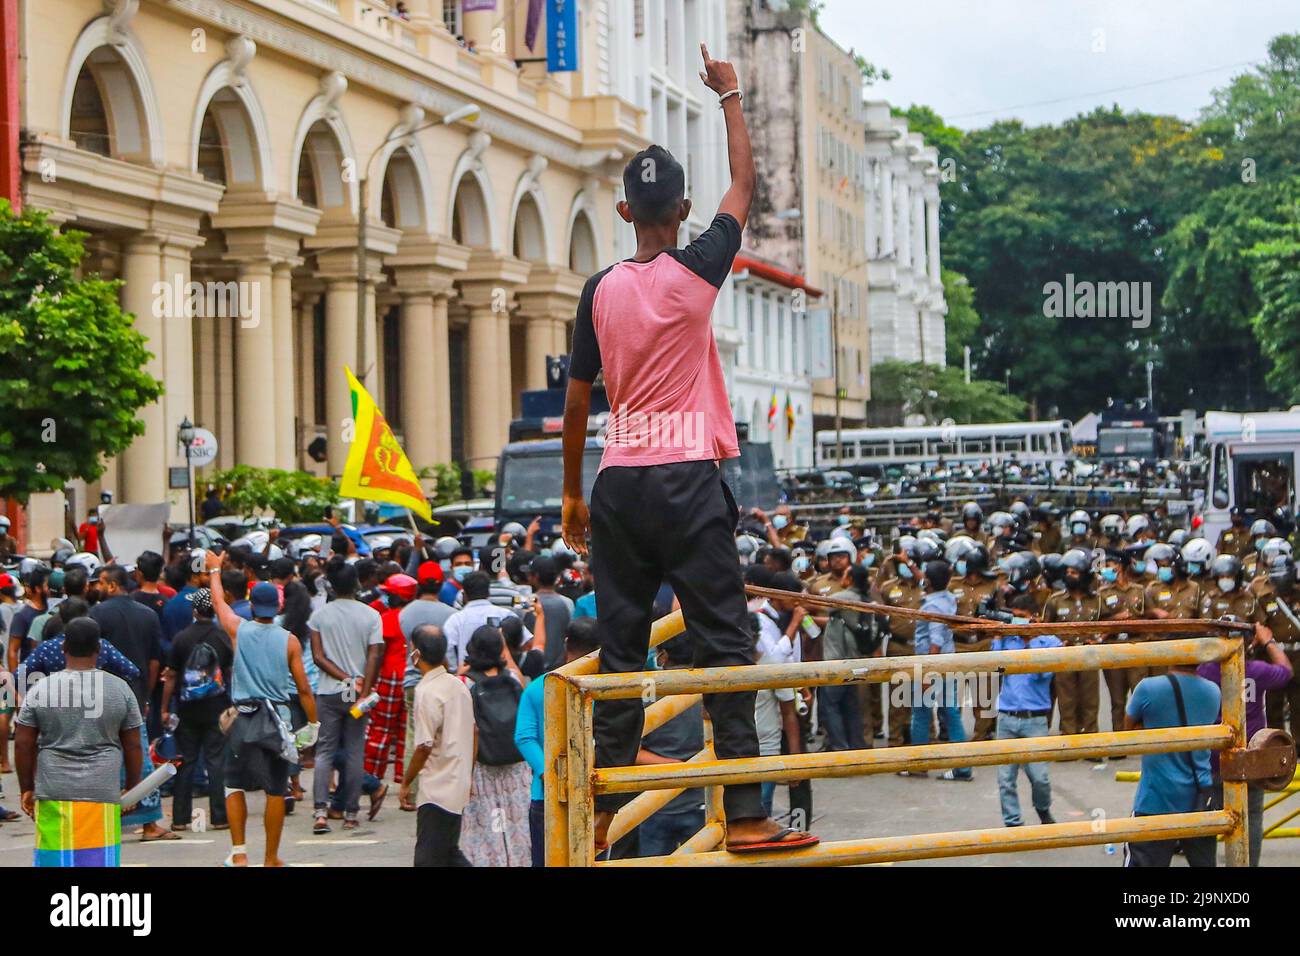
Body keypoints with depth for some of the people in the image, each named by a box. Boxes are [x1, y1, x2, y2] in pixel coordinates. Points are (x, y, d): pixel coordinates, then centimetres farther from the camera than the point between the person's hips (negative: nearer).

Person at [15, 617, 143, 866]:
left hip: (54, 792, 0)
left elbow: (23, 745, 3)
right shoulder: (120, 689, 2)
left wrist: (26, 788, 13)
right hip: (102, 792, 0)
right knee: (101, 858, 3)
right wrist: (132, 789, 15)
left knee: (55, 857, 4)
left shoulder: (41, 689, 1)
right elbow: (133, 746, 5)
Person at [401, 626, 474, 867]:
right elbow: (473, 732, 16)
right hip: (458, 787, 8)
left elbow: (424, 746, -18)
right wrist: (469, 777, 24)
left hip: (436, 790, -8)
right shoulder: (459, 685, 9)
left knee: (429, 859, -2)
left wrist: (406, 782, -7)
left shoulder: (427, 692, -17)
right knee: (450, 854, 18)